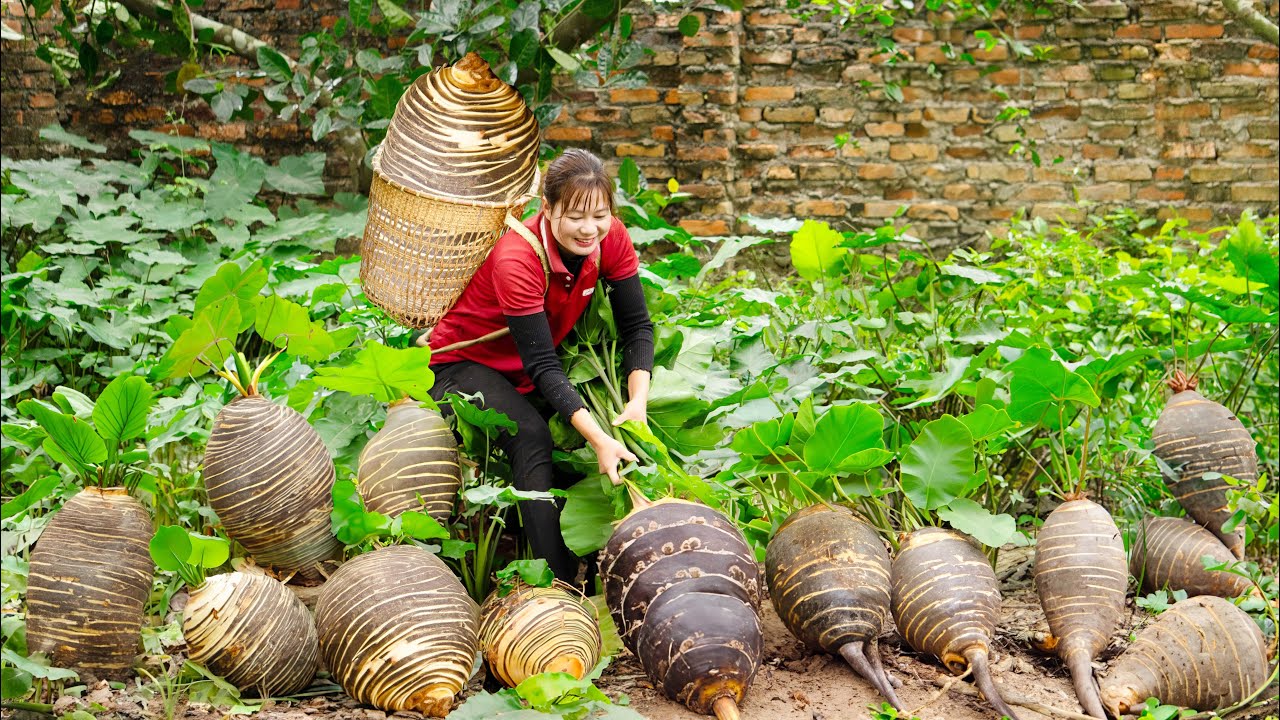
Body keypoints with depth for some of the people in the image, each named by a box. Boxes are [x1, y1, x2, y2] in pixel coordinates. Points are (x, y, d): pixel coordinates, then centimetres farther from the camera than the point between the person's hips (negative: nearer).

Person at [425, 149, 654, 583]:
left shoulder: (611, 239, -17)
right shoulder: (517, 260, -33)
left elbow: (637, 326, -13)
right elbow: (541, 366, -34)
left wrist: (638, 401, -31)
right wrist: (598, 440, -44)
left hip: (542, 358, 6)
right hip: (466, 363, -6)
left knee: (609, 413, -18)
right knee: (531, 437, -33)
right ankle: (559, 582, -35)